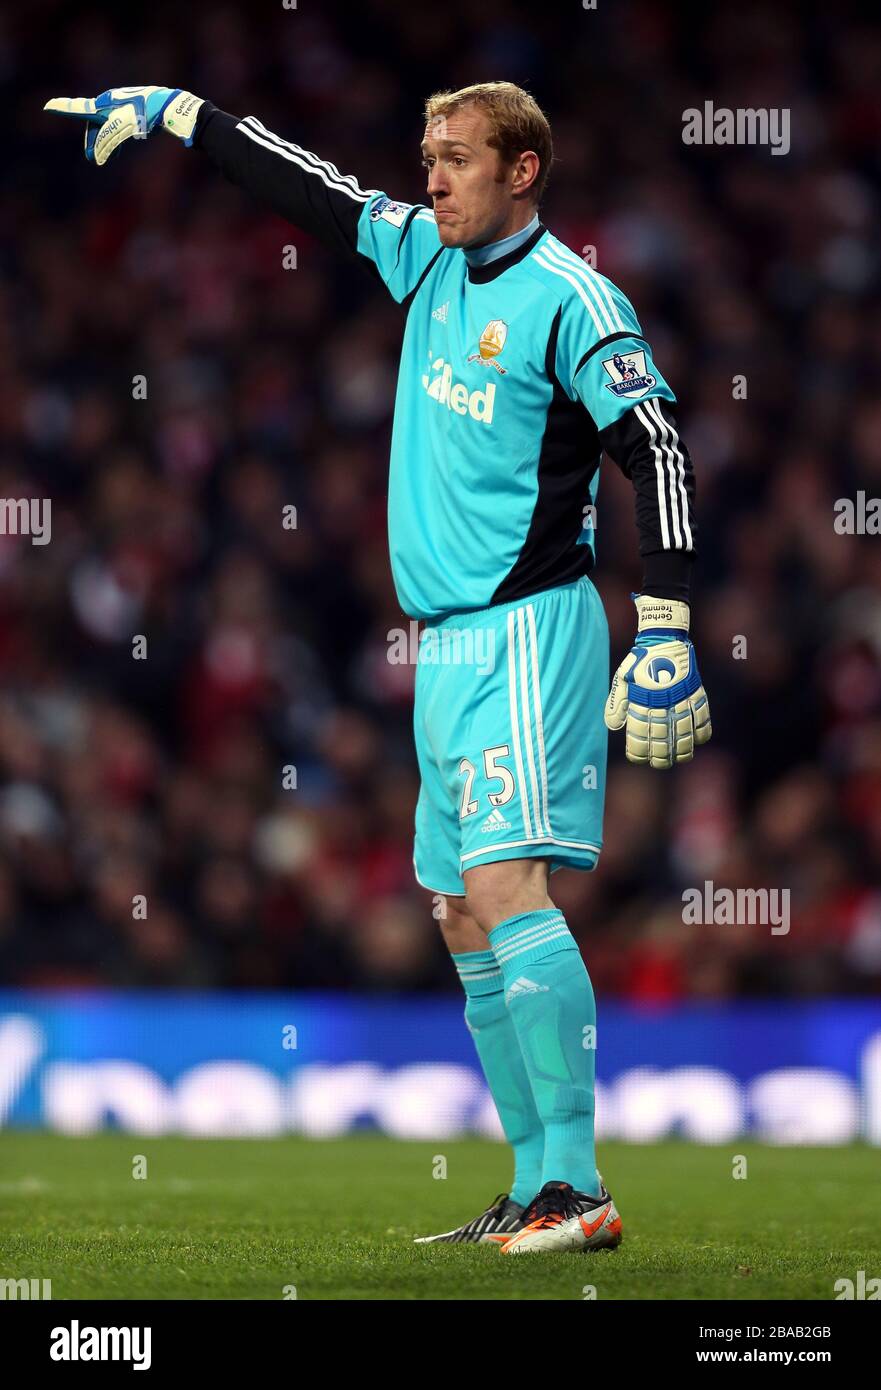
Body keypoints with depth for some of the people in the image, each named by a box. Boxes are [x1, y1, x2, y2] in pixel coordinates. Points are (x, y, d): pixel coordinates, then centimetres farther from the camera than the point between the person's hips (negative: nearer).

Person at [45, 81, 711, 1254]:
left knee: (505, 883, -21)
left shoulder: (569, 299, -10)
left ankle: (579, 1188, -24)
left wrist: (666, 641, -19)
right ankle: (539, 1188, 12)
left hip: (529, 630, -9)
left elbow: (660, 454, -14)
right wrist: (173, 111, 27)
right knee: (464, 917, 8)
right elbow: (313, 189, 23)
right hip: (448, 641, 9)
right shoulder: (427, 258, 12)